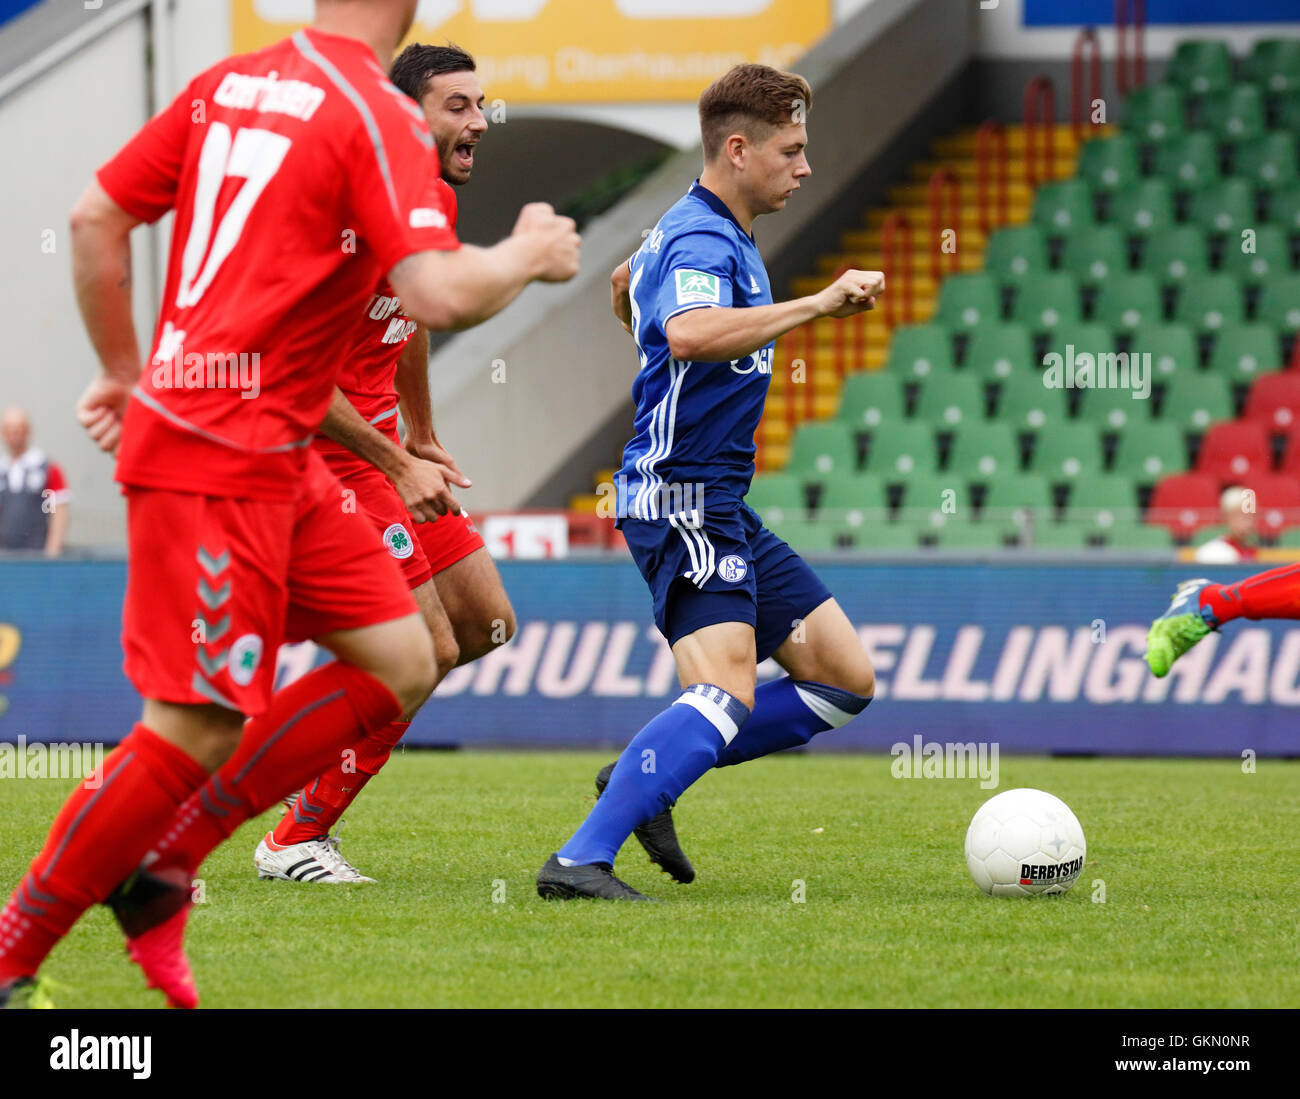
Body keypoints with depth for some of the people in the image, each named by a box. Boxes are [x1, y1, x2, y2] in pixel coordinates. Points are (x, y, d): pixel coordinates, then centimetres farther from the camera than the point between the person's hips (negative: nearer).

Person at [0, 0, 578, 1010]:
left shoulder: (228, 85, 11)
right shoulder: (378, 119, -13)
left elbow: (96, 218, 15)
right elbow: (438, 295, -23)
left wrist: (126, 372, 24)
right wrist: (528, 255, -3)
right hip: (217, 460, -9)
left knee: (400, 662, 9)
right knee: (199, 728, -7)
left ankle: (160, 870, 11)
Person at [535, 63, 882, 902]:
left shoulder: (713, 233, 16)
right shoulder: (703, 242, -16)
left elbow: (626, 284, 38)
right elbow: (691, 333, -40)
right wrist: (815, 305, -36)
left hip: (722, 511, 10)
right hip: (682, 501, -10)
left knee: (846, 678, 8)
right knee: (728, 696, -26)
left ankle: (647, 778, 12)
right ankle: (582, 861, -32)